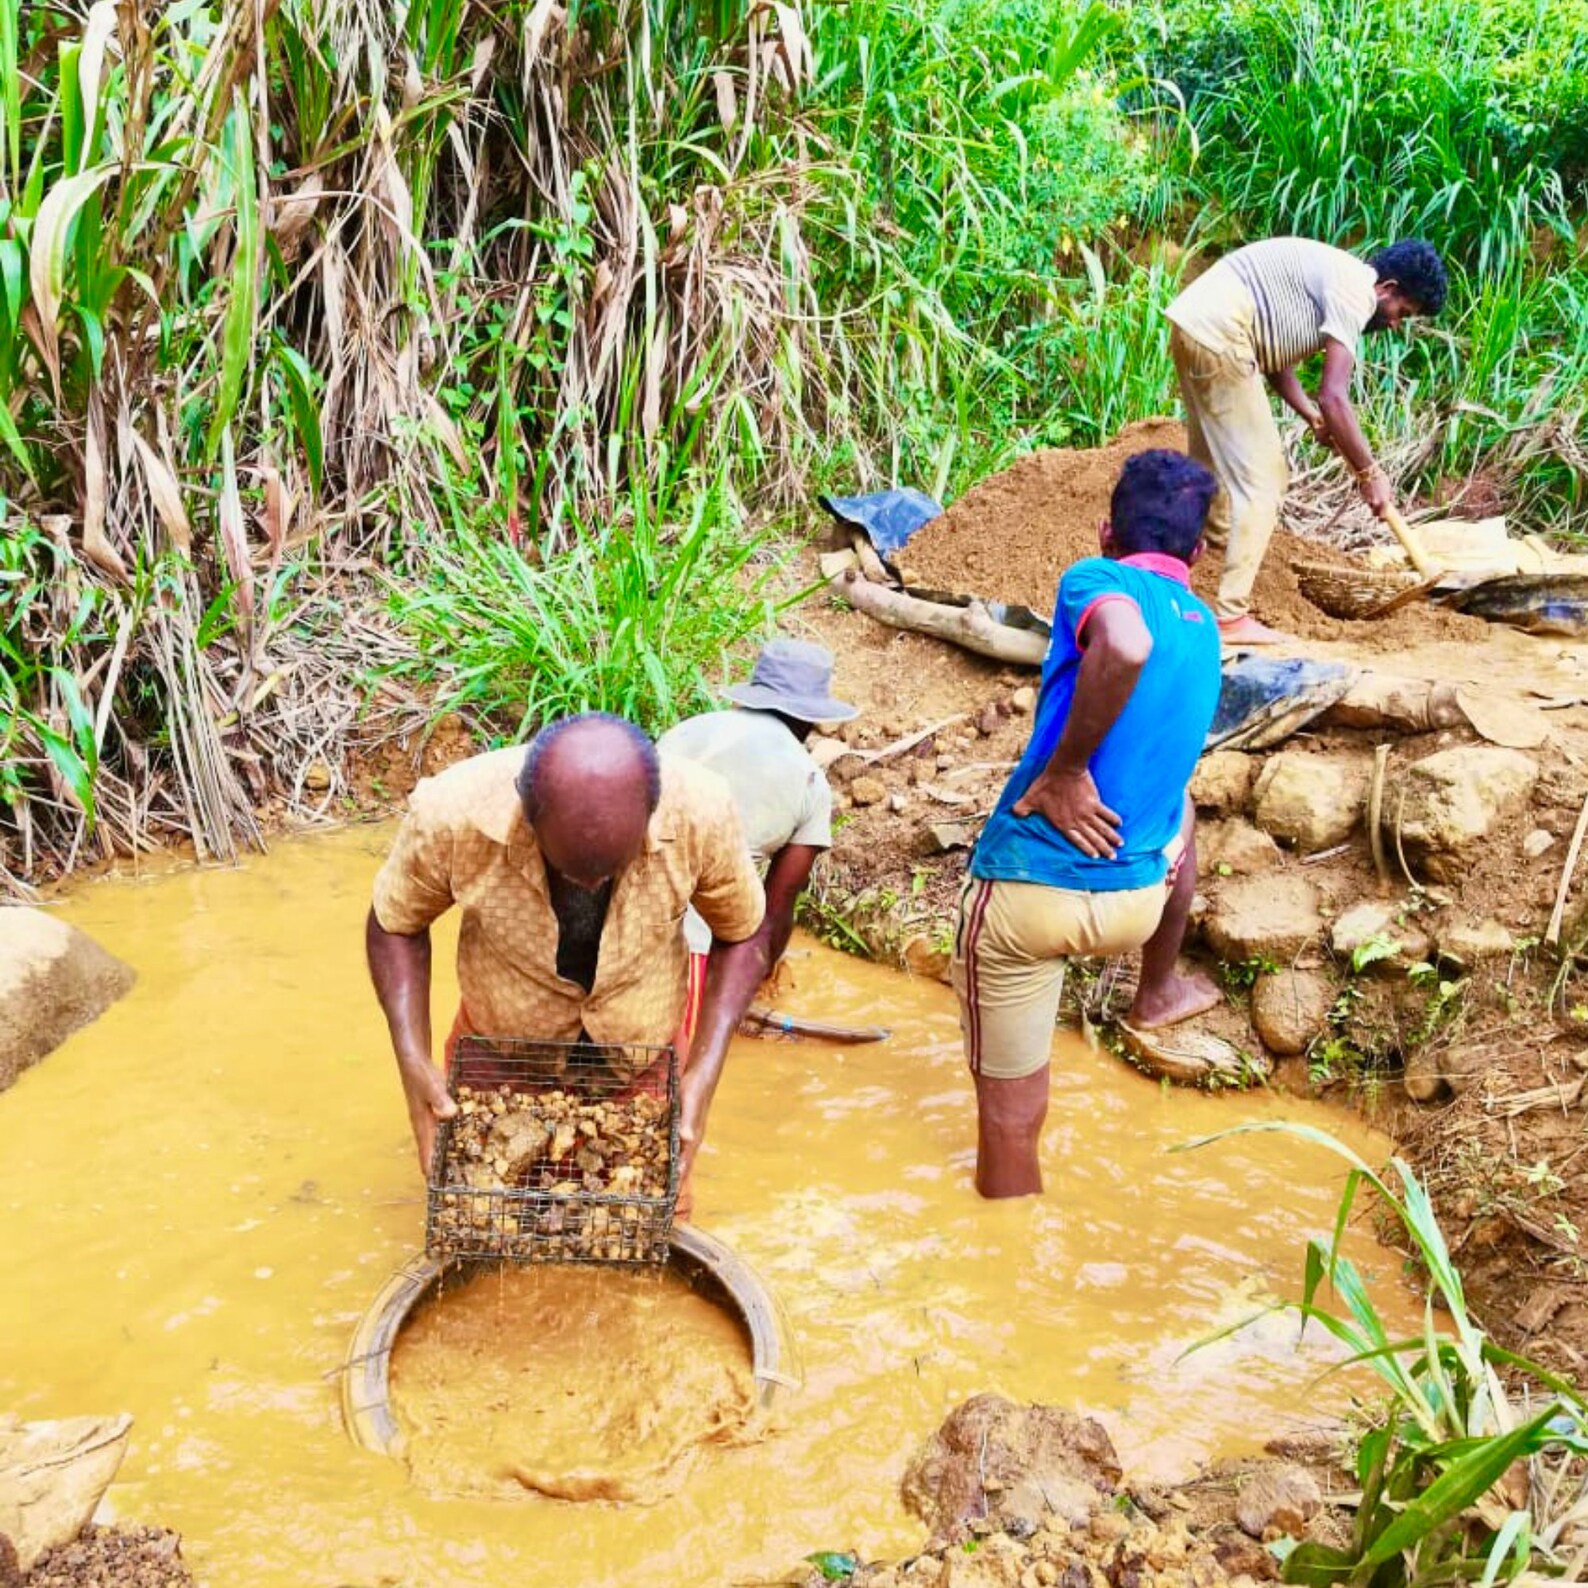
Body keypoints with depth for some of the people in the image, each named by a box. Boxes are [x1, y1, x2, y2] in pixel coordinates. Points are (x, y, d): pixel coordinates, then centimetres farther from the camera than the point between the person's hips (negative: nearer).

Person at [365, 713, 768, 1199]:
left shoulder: (701, 813, -32)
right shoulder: (453, 814, -33)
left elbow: (740, 934, -11)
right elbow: (395, 925, -11)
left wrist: (706, 1071, -21)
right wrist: (414, 1064, -21)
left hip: (643, 1055, 0)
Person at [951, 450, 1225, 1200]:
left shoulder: (1097, 578, -6)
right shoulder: (1205, 628, 13)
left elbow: (1125, 645, -31)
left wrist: (1063, 772, -21)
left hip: (1024, 892, -5)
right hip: (1137, 902, 6)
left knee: (1010, 1116, 10)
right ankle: (1157, 994, 54)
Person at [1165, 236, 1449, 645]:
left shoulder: (1334, 275, 20)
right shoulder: (1355, 290, -10)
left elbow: (1273, 355, 22)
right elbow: (1333, 395, -17)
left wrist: (1313, 416, 10)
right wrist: (1370, 473, -9)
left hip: (1191, 325, 10)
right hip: (1218, 335, -10)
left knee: (1213, 470, 24)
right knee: (1259, 479, -6)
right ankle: (1231, 617, -6)